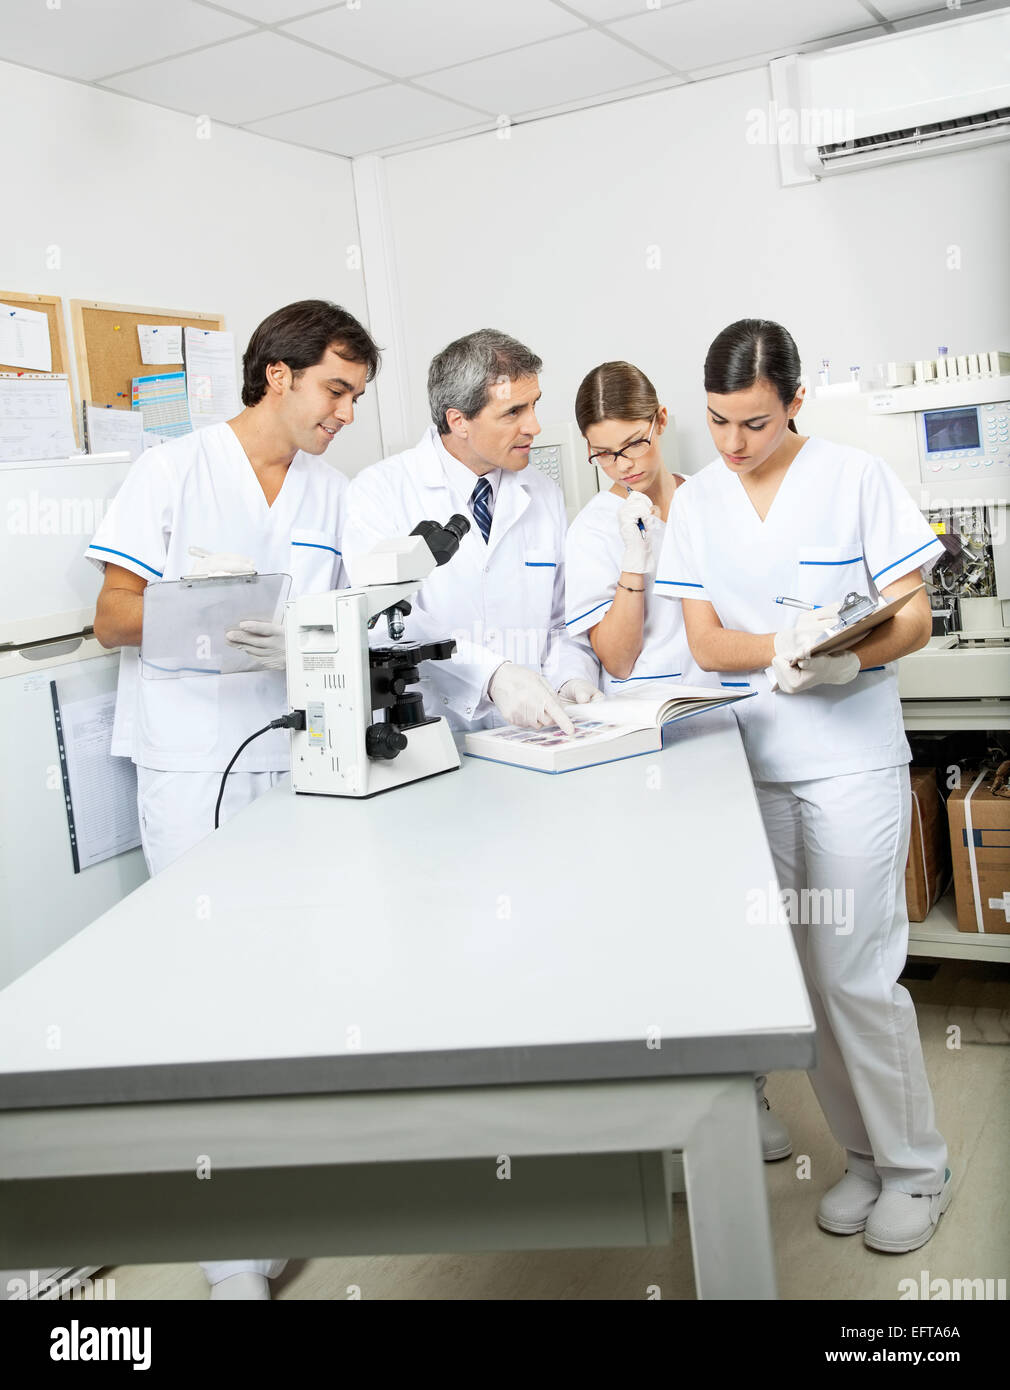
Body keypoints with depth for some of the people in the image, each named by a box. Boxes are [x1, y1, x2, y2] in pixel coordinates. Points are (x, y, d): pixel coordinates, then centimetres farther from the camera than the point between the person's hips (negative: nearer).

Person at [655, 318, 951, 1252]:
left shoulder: (856, 479, -4)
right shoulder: (697, 501, 6)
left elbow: (912, 620, -4)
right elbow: (705, 642, 2)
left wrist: (844, 657, -23)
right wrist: (785, 646, -18)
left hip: (852, 755, -3)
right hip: (754, 758, 4)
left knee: (856, 974, -3)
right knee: (802, 973, 8)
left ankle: (917, 1168, 18)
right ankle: (865, 1154, 27)